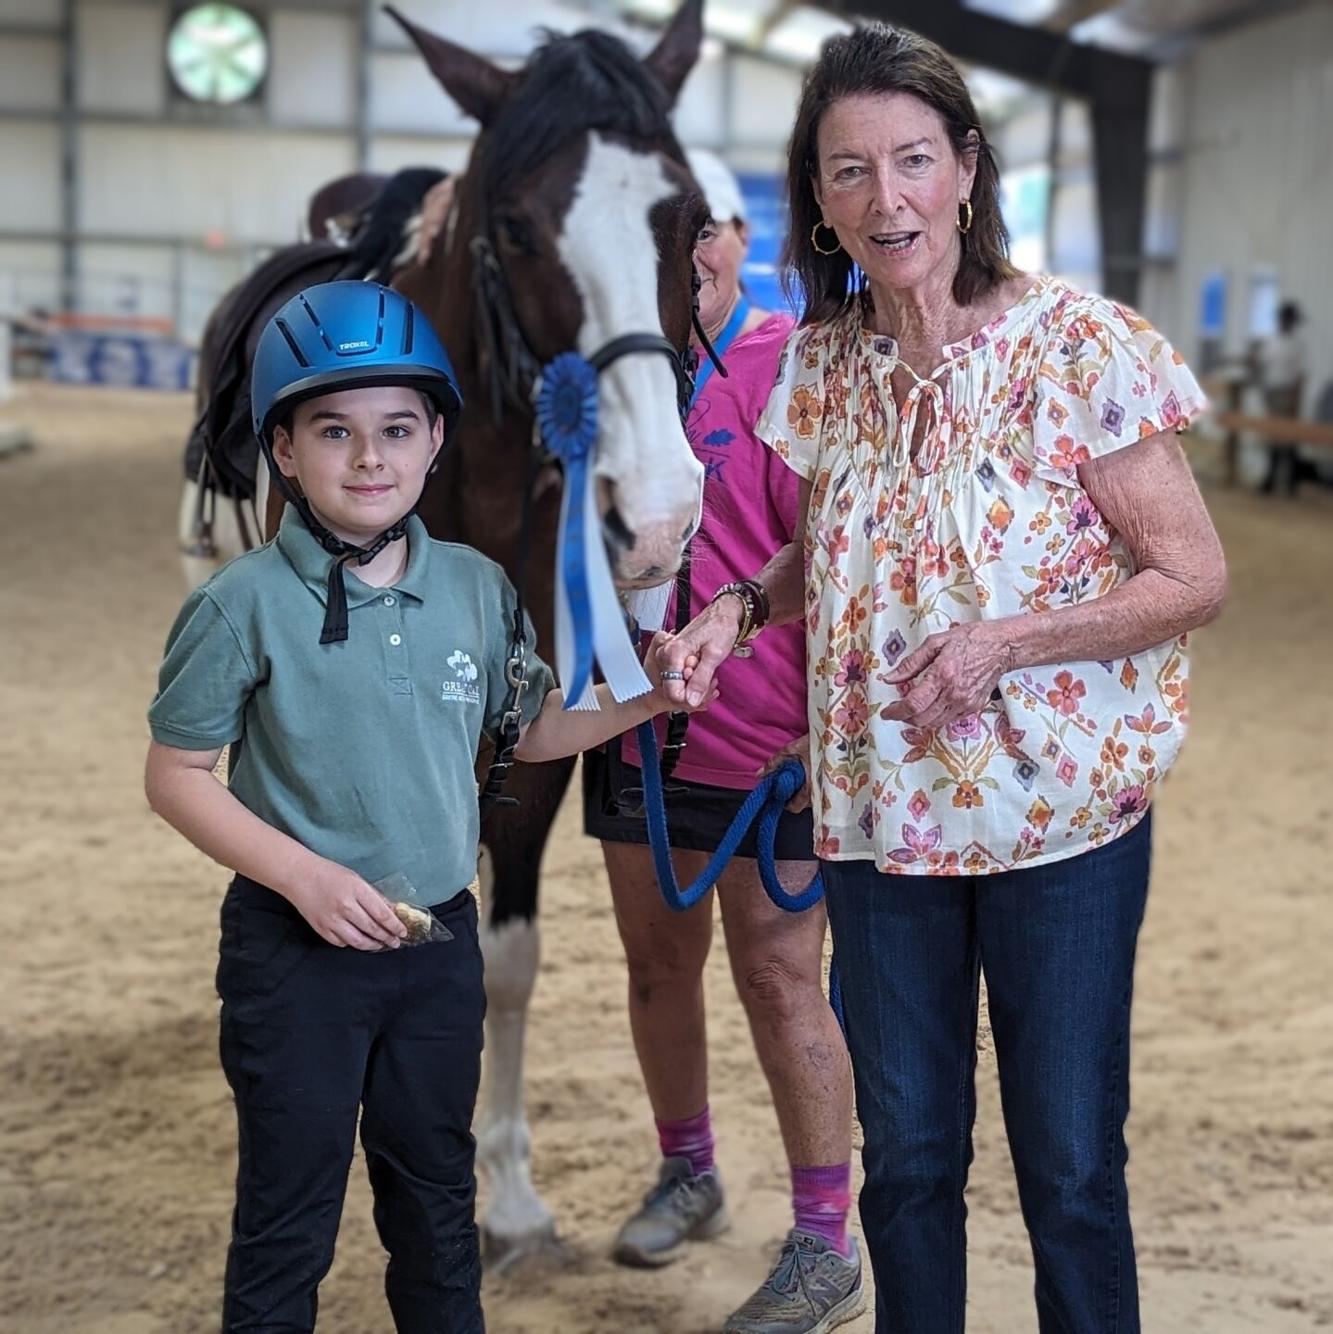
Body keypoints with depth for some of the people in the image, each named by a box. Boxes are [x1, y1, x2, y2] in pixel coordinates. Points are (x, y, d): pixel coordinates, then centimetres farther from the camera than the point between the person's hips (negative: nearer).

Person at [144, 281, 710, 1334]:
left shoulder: (477, 587, -1)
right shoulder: (246, 604, -14)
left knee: (439, 1195, 20)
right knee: (289, 1215, 9)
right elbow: (175, 776, -9)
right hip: (296, 949, -4)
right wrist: (303, 875, -18)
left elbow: (532, 729, 12)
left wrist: (646, 697, -4)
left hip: (441, 939, 4)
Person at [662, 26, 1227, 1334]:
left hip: (1060, 810, -4)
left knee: (1070, 1171, 5)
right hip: (879, 810, 4)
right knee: (905, 1159, 15)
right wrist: (736, 608, -3)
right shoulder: (823, 361, 3)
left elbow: (1194, 578, -10)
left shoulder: (1078, 344, -12)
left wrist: (1002, 641, -21)